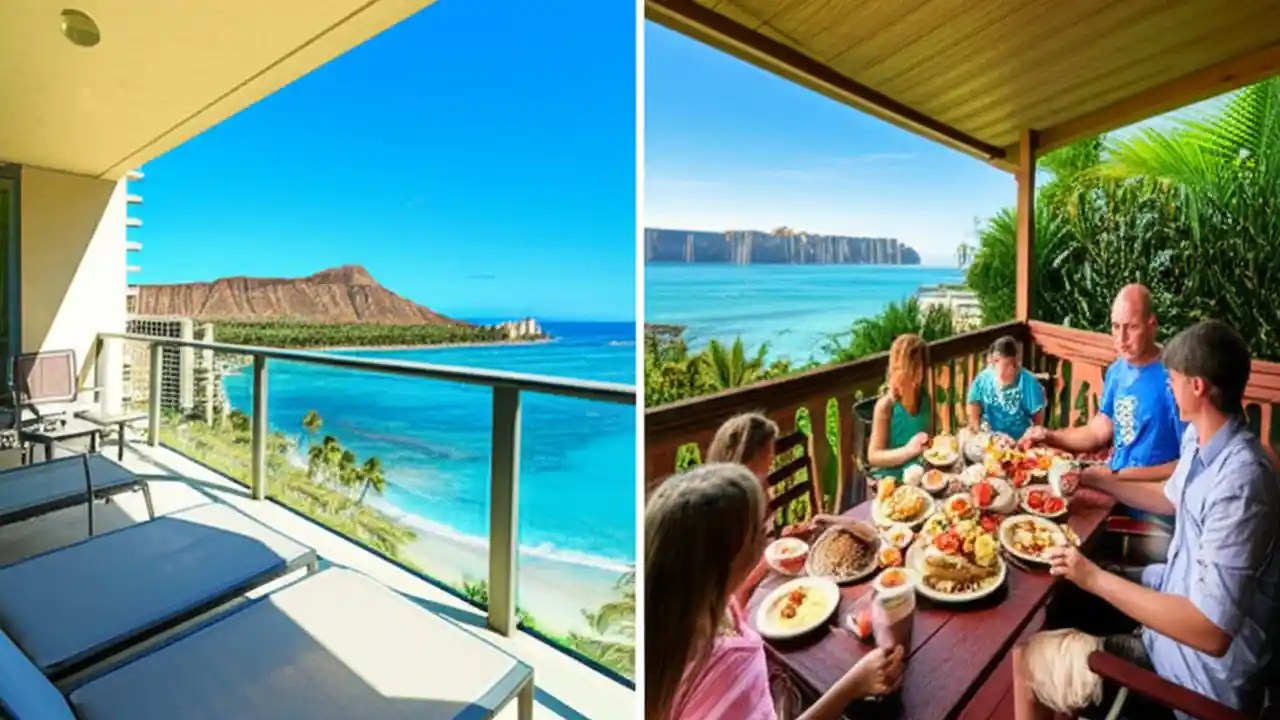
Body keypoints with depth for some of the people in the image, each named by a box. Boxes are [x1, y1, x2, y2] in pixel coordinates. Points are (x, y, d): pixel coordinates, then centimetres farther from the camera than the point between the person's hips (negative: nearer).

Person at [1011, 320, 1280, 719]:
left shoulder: (1239, 482, -35)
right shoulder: (1200, 438, -3)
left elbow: (1211, 632, -36)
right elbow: (1171, 498, 20)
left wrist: (1096, 579, -32)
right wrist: (1095, 480, 17)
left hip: (1205, 668, -9)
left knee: (1025, 660, -8)